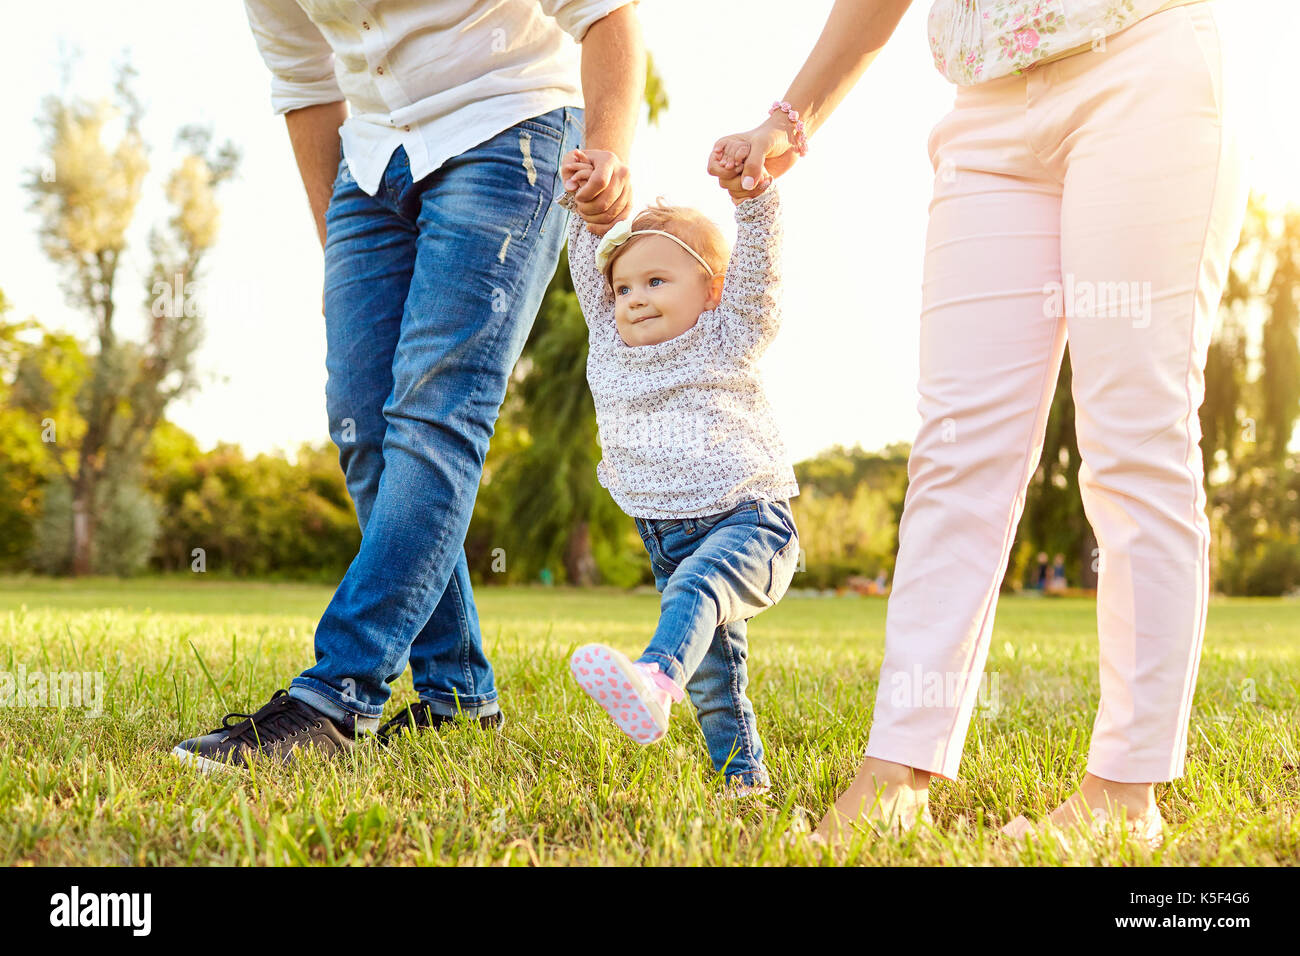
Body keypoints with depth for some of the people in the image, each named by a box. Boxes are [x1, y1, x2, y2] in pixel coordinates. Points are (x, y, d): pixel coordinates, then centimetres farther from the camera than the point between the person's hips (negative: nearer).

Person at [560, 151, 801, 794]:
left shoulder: (729, 339, 3)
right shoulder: (610, 346, 15)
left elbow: (758, 258, -8)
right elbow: (589, 263, 16)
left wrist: (751, 189, -21)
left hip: (747, 521, -6)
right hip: (669, 539, 6)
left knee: (696, 584, -37)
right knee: (712, 675, 7)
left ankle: (654, 681, -61)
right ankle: (743, 777, 19)